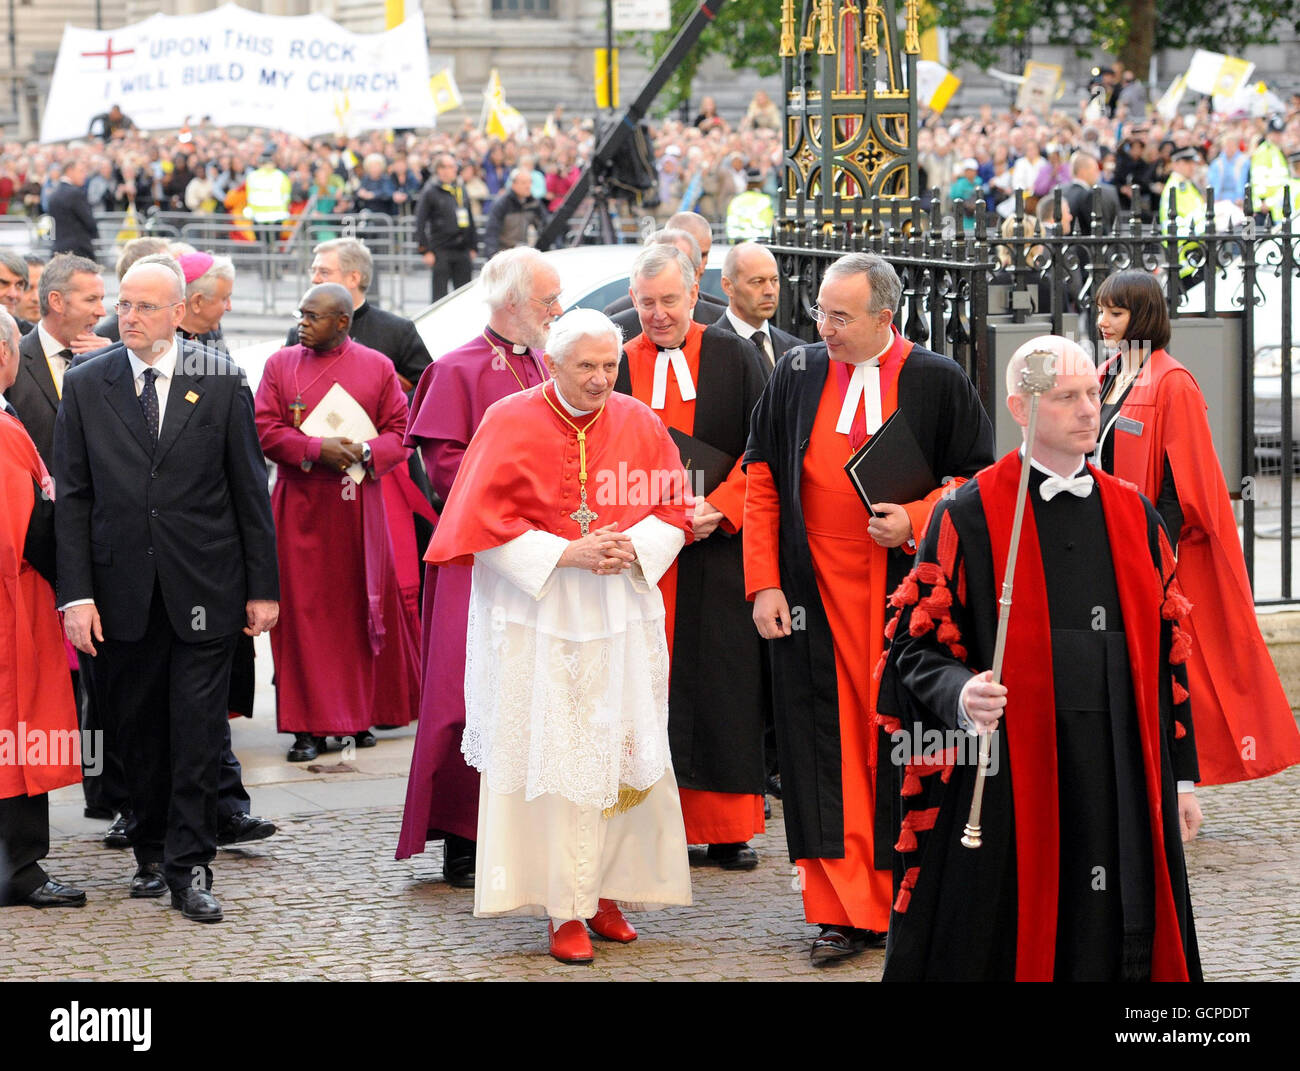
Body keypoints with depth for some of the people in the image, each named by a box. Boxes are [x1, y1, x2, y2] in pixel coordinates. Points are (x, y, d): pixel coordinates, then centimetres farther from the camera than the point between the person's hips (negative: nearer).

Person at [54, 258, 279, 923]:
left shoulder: (221, 382, 1)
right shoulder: (85, 386, 4)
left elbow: (250, 489, 4)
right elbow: (72, 497, 3)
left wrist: (262, 587, 1)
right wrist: (75, 593, -5)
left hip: (203, 588, -1)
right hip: (123, 592, 1)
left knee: (198, 733, -2)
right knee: (137, 731, 8)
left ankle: (189, 868, 3)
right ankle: (151, 852, 23)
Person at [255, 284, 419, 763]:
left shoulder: (377, 368, 5)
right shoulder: (281, 364, 6)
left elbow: (399, 431, 4)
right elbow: (264, 431, 0)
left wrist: (366, 452, -16)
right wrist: (317, 449, -15)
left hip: (357, 505, 0)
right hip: (299, 504, 0)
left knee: (361, 609, 4)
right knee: (303, 612, -4)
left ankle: (361, 715, 17)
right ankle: (310, 726, -3)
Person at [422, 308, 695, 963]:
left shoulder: (638, 424, 5)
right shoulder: (511, 423, -5)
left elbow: (673, 511, 9)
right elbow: (487, 522, -8)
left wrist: (633, 548, -11)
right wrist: (564, 553, -17)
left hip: (622, 612, 4)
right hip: (536, 616, -3)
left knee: (623, 753, 2)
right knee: (551, 759, -4)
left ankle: (608, 893, 14)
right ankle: (567, 912, -1)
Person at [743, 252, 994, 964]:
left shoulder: (938, 382, 0)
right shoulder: (797, 376, 6)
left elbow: (978, 478, 4)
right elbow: (762, 483, 7)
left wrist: (915, 521, -13)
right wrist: (763, 584, 0)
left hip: (907, 589, -1)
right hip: (816, 597, 2)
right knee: (828, 745, -1)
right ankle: (843, 910, 4)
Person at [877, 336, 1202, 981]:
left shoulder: (1133, 515, 11)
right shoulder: (970, 516, -2)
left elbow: (1165, 650, 15)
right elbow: (917, 646, -3)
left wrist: (1181, 777, 13)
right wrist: (961, 693, -25)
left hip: (1122, 778, 4)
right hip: (1007, 782, -4)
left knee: (1115, 949, 3)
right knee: (1007, 947, -1)